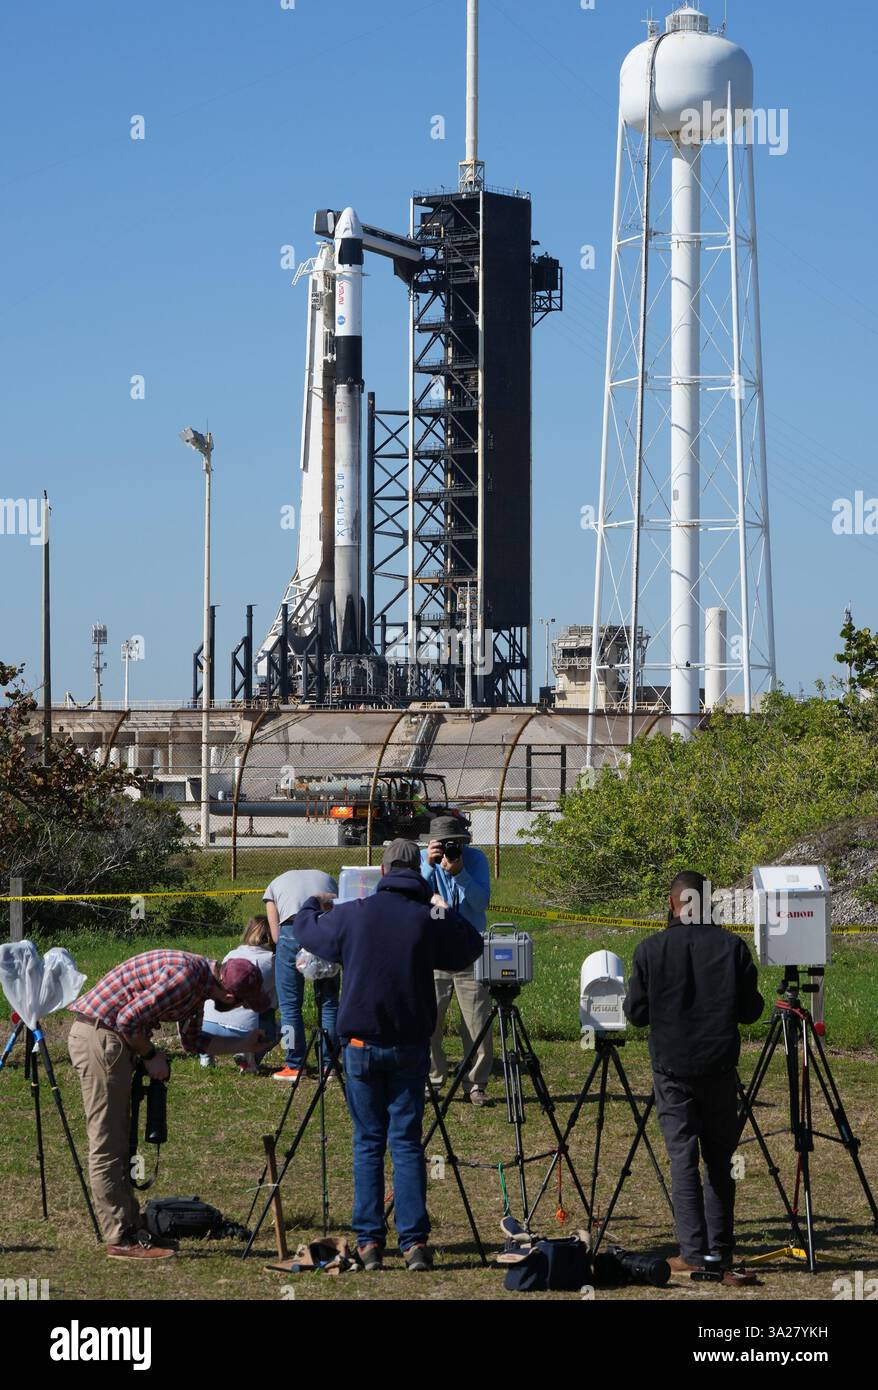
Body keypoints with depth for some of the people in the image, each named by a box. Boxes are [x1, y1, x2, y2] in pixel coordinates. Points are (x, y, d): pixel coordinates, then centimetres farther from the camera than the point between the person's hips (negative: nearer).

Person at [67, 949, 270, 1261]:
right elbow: (129, 1019, -23)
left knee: (118, 1143, 14)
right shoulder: (184, 975, -21)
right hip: (99, 1034, -11)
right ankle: (121, 1239, -4)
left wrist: (242, 1045, 21)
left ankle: (130, 1229, 20)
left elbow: (193, 1041, 24)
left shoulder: (200, 978, 11)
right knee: (107, 1145, -6)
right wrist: (150, 1056, -9)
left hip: (113, 1039, 11)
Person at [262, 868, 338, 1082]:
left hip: (293, 927, -2)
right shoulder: (327, 879, 34)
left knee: (290, 1003, 7)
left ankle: (294, 1066, 7)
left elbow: (276, 935, 16)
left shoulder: (275, 885, 28)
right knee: (329, 1001, 13)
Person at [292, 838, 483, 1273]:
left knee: (368, 1142, 8)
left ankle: (369, 1241, 4)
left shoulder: (351, 915, -3)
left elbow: (306, 930, 16)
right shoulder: (429, 921, -6)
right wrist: (445, 911, 23)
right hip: (410, 1046, 0)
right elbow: (471, 948, 10)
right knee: (407, 1141, 3)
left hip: (361, 1042, 0)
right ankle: (414, 1241, -5)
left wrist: (313, 906, 38)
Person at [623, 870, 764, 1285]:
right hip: (719, 1068, 1)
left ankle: (693, 1254, -5)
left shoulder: (651, 949, -6)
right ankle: (721, 1256, 11)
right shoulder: (733, 947, -5)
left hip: (672, 1068, -1)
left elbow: (636, 1012, -1)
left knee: (683, 1158, 2)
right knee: (719, 1160, 10)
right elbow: (750, 1011, -2)